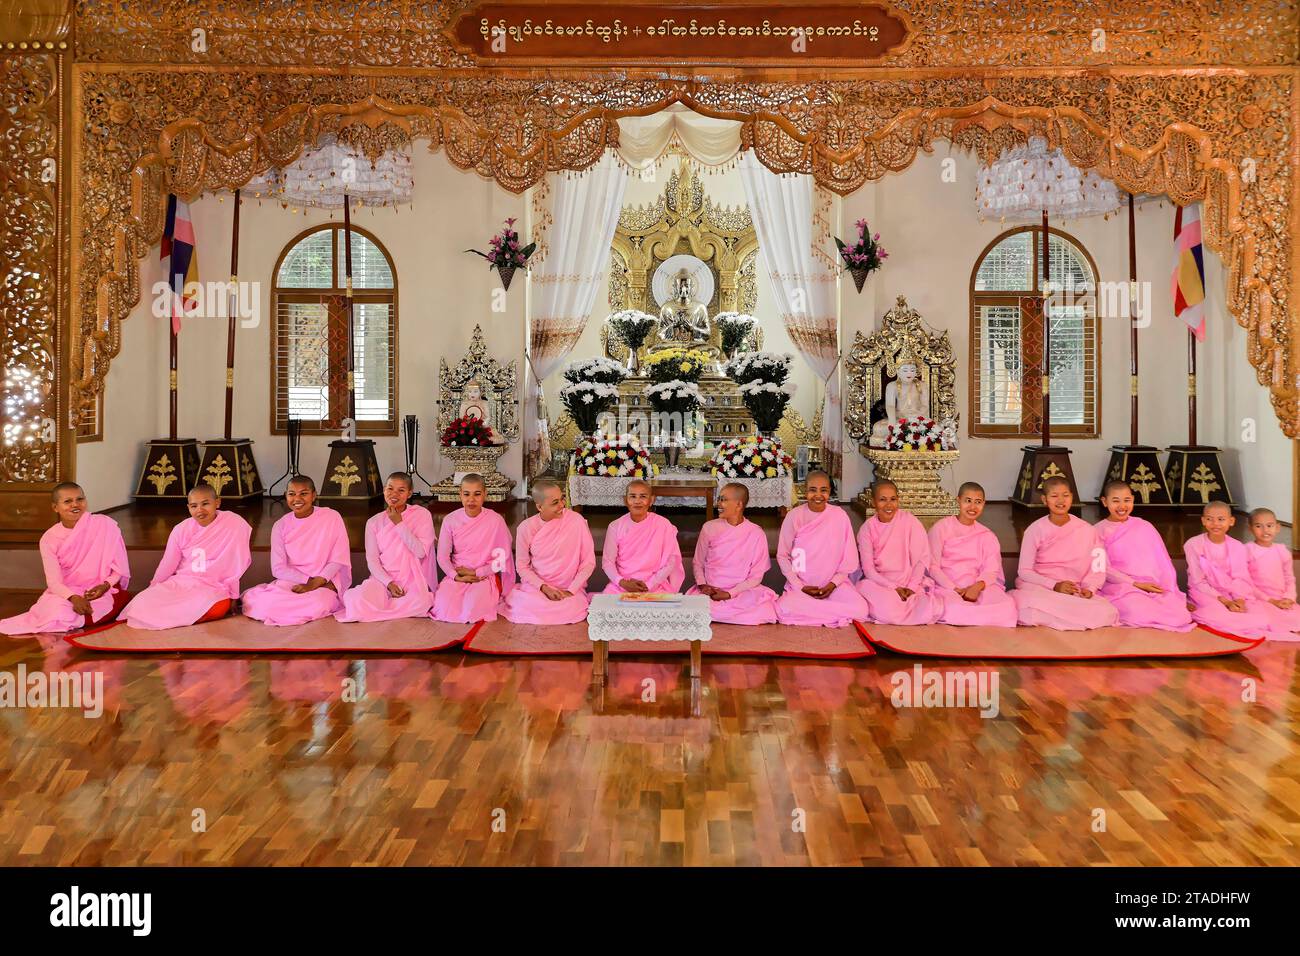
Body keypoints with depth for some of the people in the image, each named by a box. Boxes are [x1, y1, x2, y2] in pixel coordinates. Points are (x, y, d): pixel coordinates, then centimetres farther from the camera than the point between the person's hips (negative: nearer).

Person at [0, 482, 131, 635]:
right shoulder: (49, 538, -2)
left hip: (103, 590, -3)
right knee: (58, 611, -28)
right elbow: (53, 581, -9)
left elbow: (120, 567, -2)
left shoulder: (105, 524, -7)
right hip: (67, 591, 3)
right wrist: (74, 597, -28)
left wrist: (105, 585, -20)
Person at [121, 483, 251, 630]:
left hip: (213, 588, -3)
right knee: (142, 603, -17)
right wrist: (152, 590, 15)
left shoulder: (235, 524, -15)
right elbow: (167, 565, 9)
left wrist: (233, 595, -5)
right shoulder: (181, 529, -2)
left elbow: (238, 564, -10)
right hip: (179, 583, 3)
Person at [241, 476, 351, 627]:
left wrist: (315, 583, -17)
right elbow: (278, 568, -1)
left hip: (325, 581, -1)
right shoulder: (280, 526, 3)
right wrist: (307, 580, -14)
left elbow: (338, 560, -5)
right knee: (267, 602, -30)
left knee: (318, 604, -35)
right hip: (292, 581, 1)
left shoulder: (332, 517, -4)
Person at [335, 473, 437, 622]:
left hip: (412, 579, -1)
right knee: (358, 600, -30)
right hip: (384, 577, 1)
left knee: (419, 602, -35)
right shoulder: (374, 522, 8)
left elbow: (420, 552, -10)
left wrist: (399, 524, -11)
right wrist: (389, 583, -13)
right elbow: (372, 560, 3)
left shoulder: (422, 514, 1)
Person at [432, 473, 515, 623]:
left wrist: (476, 573, -10)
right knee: (443, 608, -25)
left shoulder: (496, 521, -8)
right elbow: (442, 557, 2)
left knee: (472, 611, -29)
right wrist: (457, 576, -13)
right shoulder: (450, 520, -2)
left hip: (485, 575, -2)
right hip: (457, 575, 3)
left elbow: (502, 558, -5)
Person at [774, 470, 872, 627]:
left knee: (860, 609, -26)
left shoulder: (840, 516, -3)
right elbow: (782, 556, 0)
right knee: (786, 609, -31)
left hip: (834, 583, 0)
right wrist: (800, 586, -8)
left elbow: (849, 558, 3)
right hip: (800, 583, 0)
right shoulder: (794, 516, -6)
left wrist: (833, 583, -9)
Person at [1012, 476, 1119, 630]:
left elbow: (1097, 568, 7)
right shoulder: (1035, 530, 0)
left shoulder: (1087, 530, 5)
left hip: (1075, 592, 3)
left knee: (1107, 613, -26)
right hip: (1038, 587, -3)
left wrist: (1089, 589, -13)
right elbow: (1025, 571, -2)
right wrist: (1055, 586, -16)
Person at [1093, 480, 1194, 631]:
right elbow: (1104, 568, -3)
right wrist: (1137, 584, -12)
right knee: (1140, 614, -36)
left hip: (1154, 588, 4)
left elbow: (1163, 562, 12)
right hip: (1121, 587, -4)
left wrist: (1170, 593, -1)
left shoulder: (1145, 527, 13)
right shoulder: (1099, 530, 3)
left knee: (1181, 617, -23)